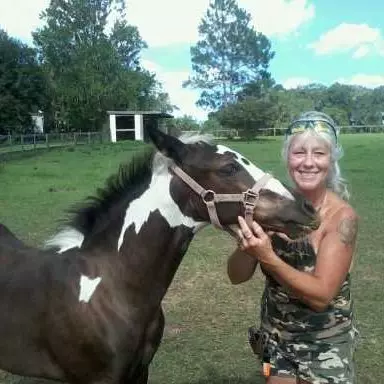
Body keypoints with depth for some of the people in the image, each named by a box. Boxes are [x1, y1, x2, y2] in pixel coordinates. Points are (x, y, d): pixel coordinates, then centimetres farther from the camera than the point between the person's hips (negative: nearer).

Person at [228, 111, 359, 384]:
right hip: (275, 339, 3)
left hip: (325, 345, -3)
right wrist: (247, 245, -30)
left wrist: (267, 258, -38)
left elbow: (321, 295, -25)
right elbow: (237, 276, -10)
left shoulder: (342, 217, -20)